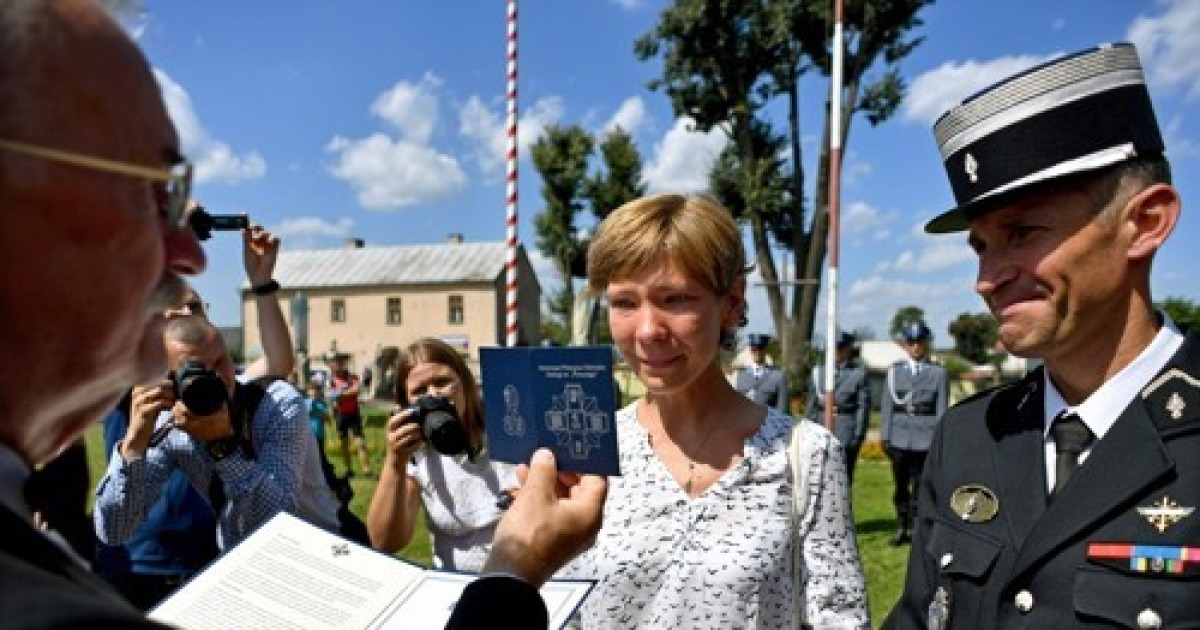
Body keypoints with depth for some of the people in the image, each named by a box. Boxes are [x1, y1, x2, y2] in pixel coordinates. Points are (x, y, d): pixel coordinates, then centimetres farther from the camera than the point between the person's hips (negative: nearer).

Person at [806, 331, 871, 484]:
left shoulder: (859, 373, 1)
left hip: (846, 434, -3)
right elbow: (812, 404, 11)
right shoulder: (819, 371, 11)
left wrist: (858, 435, -8)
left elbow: (863, 406, -2)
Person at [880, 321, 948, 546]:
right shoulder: (894, 370, 8)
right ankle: (902, 529, 20)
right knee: (901, 486, 9)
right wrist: (885, 435, 3)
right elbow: (887, 404, 8)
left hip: (926, 437, -2)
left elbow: (942, 408, 2)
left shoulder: (939, 372, 4)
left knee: (920, 486, 0)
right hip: (899, 438, 2)